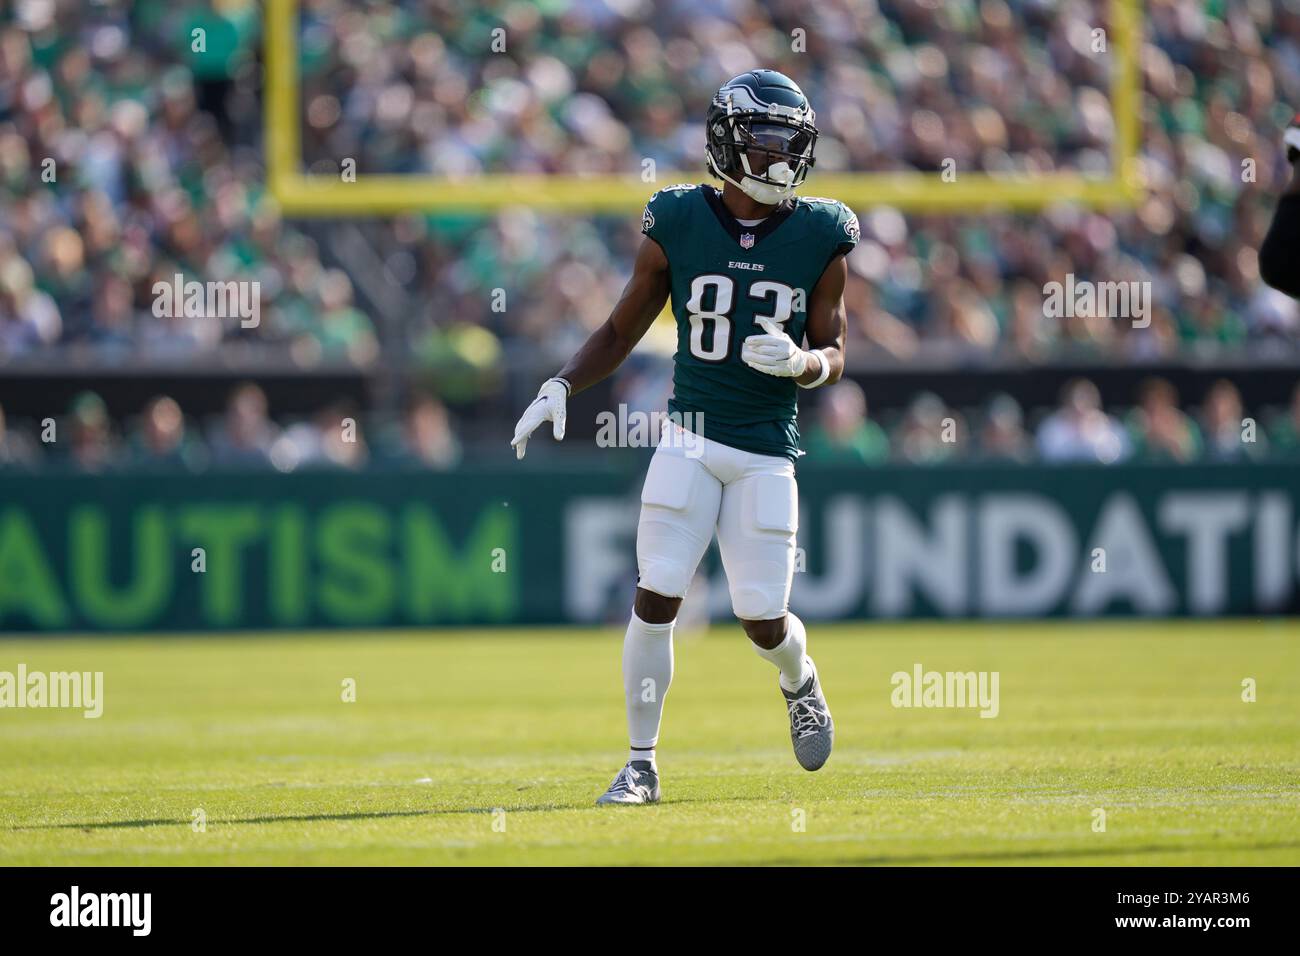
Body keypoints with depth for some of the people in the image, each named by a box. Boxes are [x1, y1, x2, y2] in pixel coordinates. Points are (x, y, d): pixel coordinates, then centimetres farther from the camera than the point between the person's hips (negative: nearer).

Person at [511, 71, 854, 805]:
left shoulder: (819, 237, -1)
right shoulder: (678, 226, -2)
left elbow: (833, 355, 2)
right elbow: (621, 333, 7)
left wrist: (796, 361, -21)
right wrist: (561, 388, -8)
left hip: (768, 454, 0)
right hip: (690, 440, 0)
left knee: (764, 619, -1)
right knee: (656, 598, -8)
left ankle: (801, 682, 35)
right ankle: (642, 764, 3)